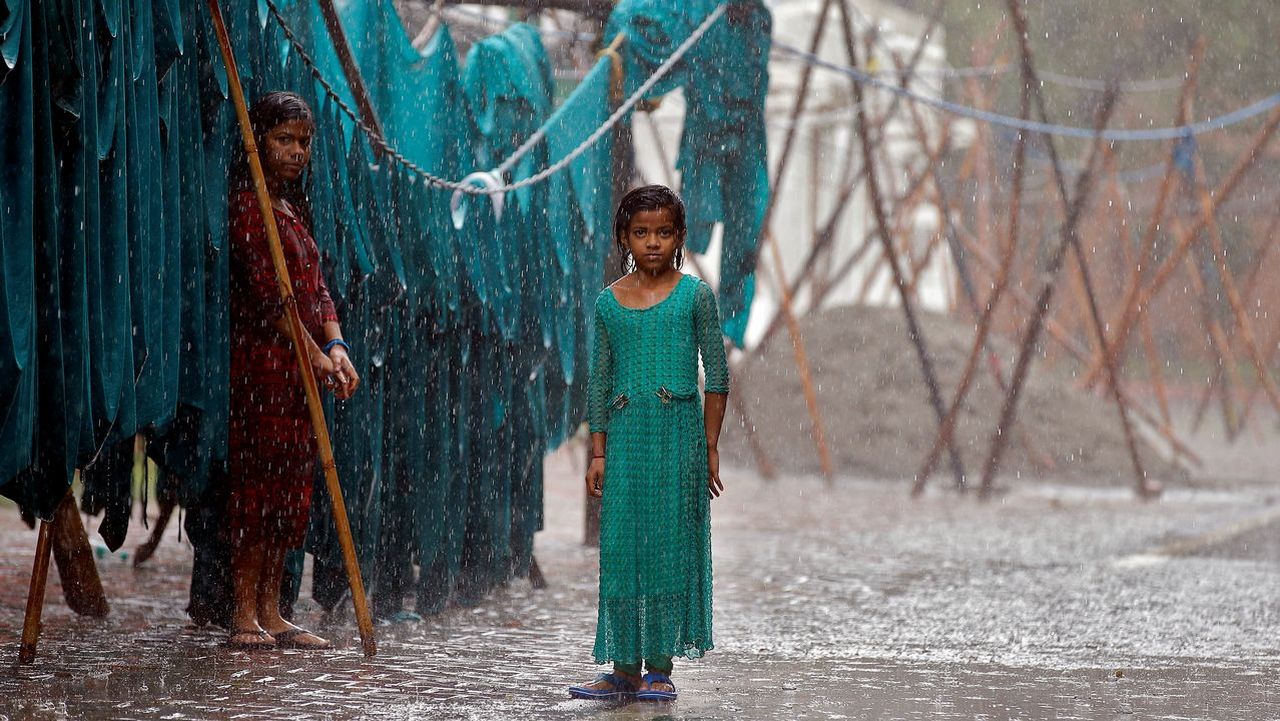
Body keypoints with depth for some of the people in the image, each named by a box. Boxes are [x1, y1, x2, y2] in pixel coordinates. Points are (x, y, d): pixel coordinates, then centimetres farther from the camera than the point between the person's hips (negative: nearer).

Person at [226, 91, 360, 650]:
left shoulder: (291, 205, 21)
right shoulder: (247, 202, -7)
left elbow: (314, 284, 15)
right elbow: (265, 290, -13)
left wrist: (334, 345, -2)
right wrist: (312, 354, -12)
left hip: (299, 366, 9)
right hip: (261, 361, -9)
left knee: (289, 489, 7)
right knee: (259, 483, -10)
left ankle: (269, 614, 10)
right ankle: (244, 616, -9)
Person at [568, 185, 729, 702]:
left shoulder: (694, 295, 0)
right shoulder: (609, 302, 8)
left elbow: (717, 375, 1)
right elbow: (599, 381, 11)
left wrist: (710, 446, -2)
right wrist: (598, 452, 7)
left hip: (678, 432, -3)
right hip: (625, 434, 3)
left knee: (670, 543, -1)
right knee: (621, 547, 2)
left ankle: (660, 669, 4)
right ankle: (624, 669, 8)